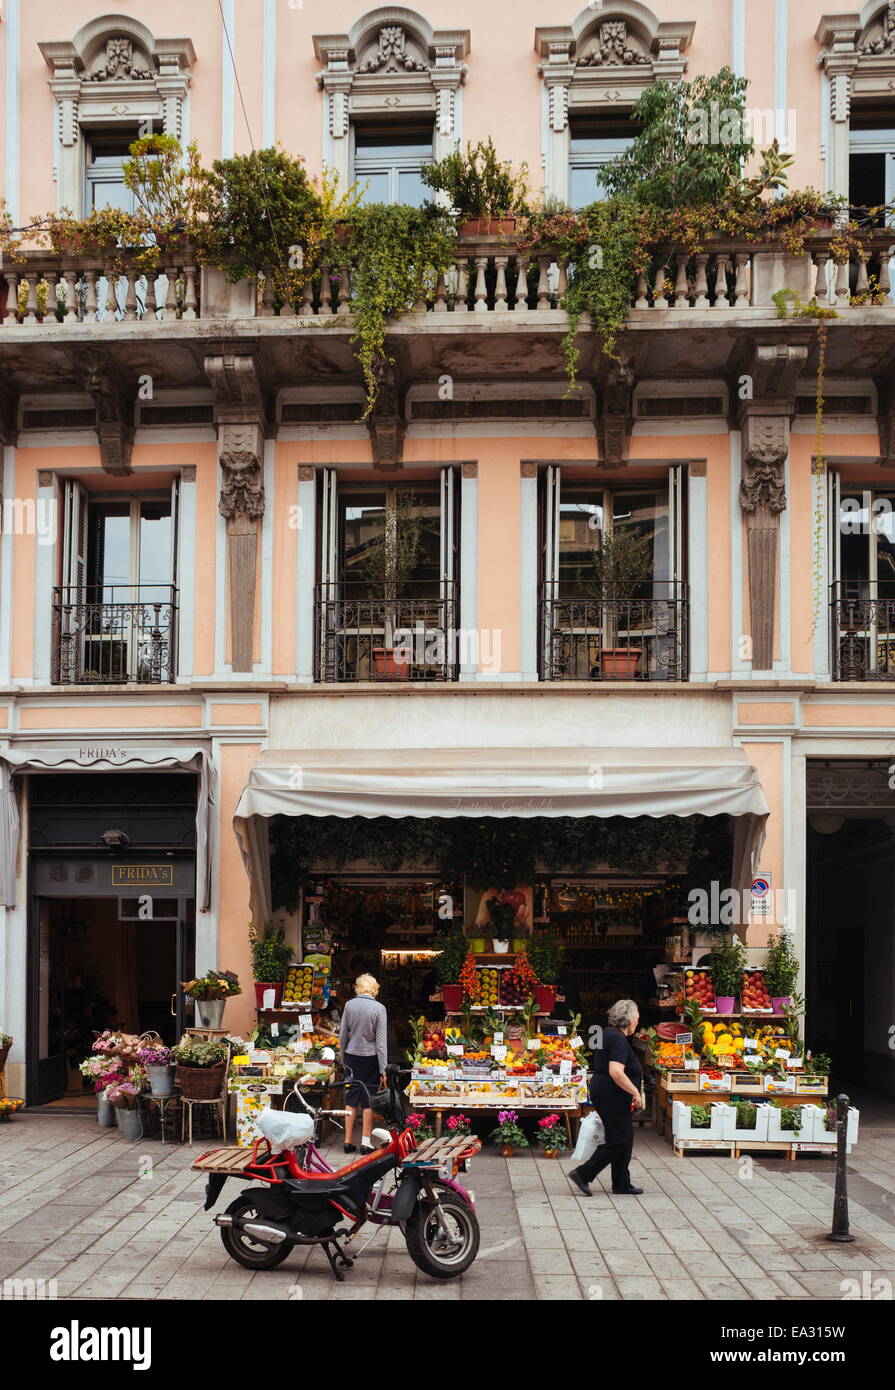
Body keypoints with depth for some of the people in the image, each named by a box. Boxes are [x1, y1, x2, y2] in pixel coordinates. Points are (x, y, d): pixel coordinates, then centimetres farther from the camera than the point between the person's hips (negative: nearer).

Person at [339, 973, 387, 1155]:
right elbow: (381, 1041, -9)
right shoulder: (379, 1008, -9)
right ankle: (366, 1142, 8)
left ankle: (348, 1141, 13)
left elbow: (342, 1036, 4)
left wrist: (343, 1058, 17)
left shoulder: (349, 1005, -2)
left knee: (351, 1099, 10)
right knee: (369, 1101, 6)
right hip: (370, 1058, -2)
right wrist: (383, 1069, -5)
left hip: (352, 1057, 3)